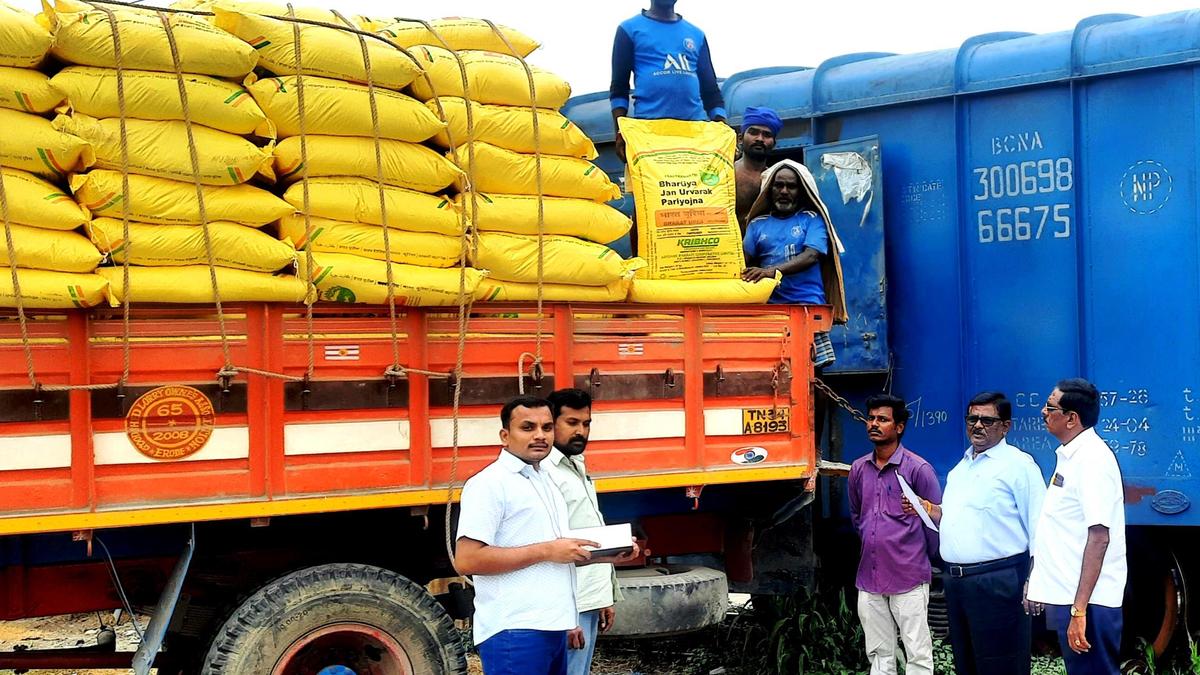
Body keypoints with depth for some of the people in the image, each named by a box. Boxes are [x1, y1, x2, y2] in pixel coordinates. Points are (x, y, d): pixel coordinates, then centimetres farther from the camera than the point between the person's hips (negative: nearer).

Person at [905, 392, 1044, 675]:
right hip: (956, 581, 8)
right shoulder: (961, 467, 18)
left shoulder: (1018, 465, -7)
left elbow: (1039, 530, -13)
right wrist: (927, 509, 11)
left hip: (996, 584, -8)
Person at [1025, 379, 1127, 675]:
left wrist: (1079, 609, -25)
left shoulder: (1093, 459, -15)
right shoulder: (1069, 456, 13)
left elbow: (1099, 537, -22)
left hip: (1085, 601, -9)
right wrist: (1037, 581, 19)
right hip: (1066, 595, 9)